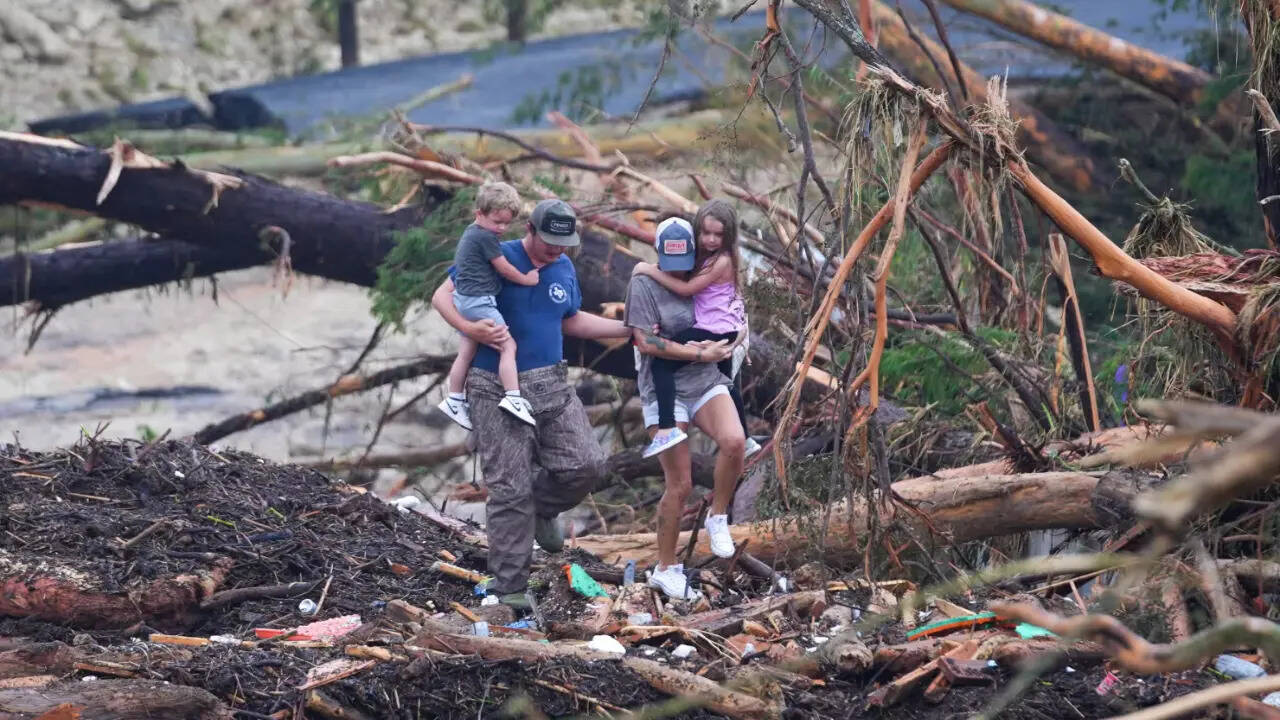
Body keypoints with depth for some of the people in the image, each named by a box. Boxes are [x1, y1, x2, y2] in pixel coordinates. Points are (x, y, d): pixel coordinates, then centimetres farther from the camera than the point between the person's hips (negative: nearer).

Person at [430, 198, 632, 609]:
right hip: (497, 390, -5)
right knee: (510, 489, -5)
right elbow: (442, 297, -7)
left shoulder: (564, 269, 10)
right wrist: (471, 329, -24)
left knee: (586, 465, -8)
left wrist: (630, 329, 19)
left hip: (552, 385, 5)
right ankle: (509, 587, 4)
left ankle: (542, 511, 25)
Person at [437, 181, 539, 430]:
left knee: (466, 352, 15)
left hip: (464, 300, 10)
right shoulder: (486, 237, -15)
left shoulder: (471, 232, 15)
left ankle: (454, 400, 21)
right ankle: (512, 398, -15)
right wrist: (526, 279, 3)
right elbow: (503, 268, -11)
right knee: (508, 346, -9)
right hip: (479, 301, -10)